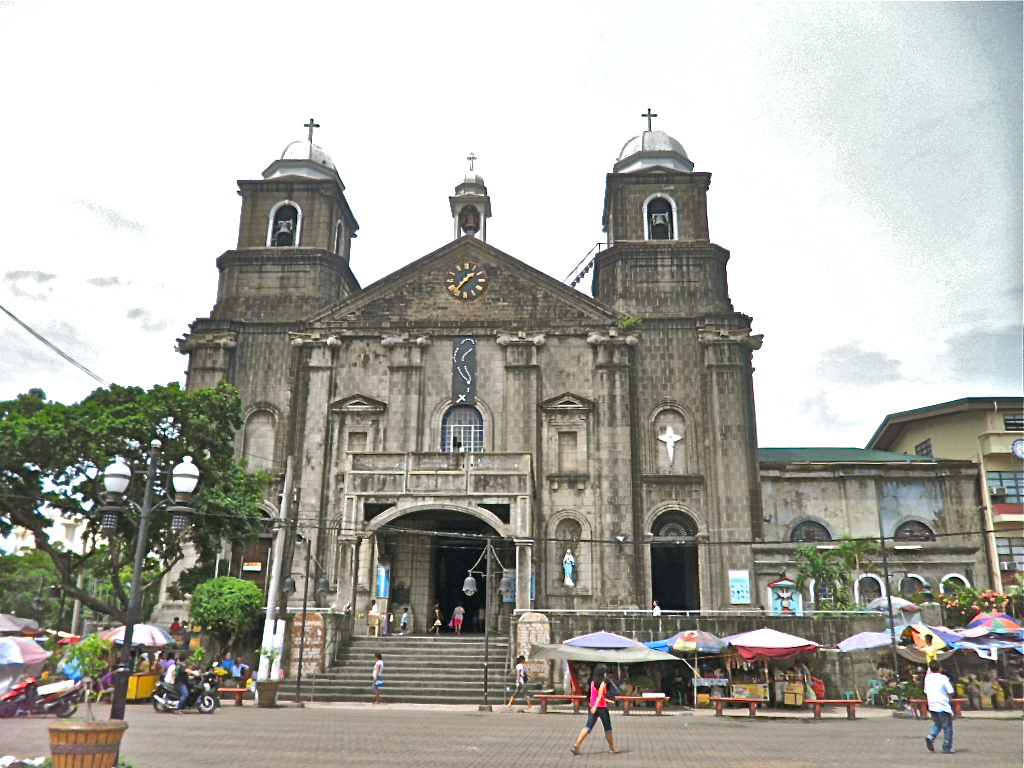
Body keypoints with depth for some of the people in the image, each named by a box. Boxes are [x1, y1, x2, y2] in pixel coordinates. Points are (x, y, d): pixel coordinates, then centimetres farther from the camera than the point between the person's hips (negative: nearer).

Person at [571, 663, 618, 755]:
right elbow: (600, 696, -21)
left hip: (593, 707, 6)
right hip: (601, 707, -6)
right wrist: (595, 706, -29)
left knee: (588, 726, 2)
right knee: (608, 728, 10)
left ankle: (577, 744, -13)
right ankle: (612, 748, 21)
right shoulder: (603, 683, -11)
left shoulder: (593, 682, 10)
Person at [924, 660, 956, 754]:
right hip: (943, 706, -5)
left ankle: (931, 736, -1)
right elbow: (950, 691, -10)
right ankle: (947, 747, 10)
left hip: (931, 706, 5)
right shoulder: (943, 678, -11)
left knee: (937, 724, 22)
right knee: (947, 727, 8)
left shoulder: (927, 678, 4)